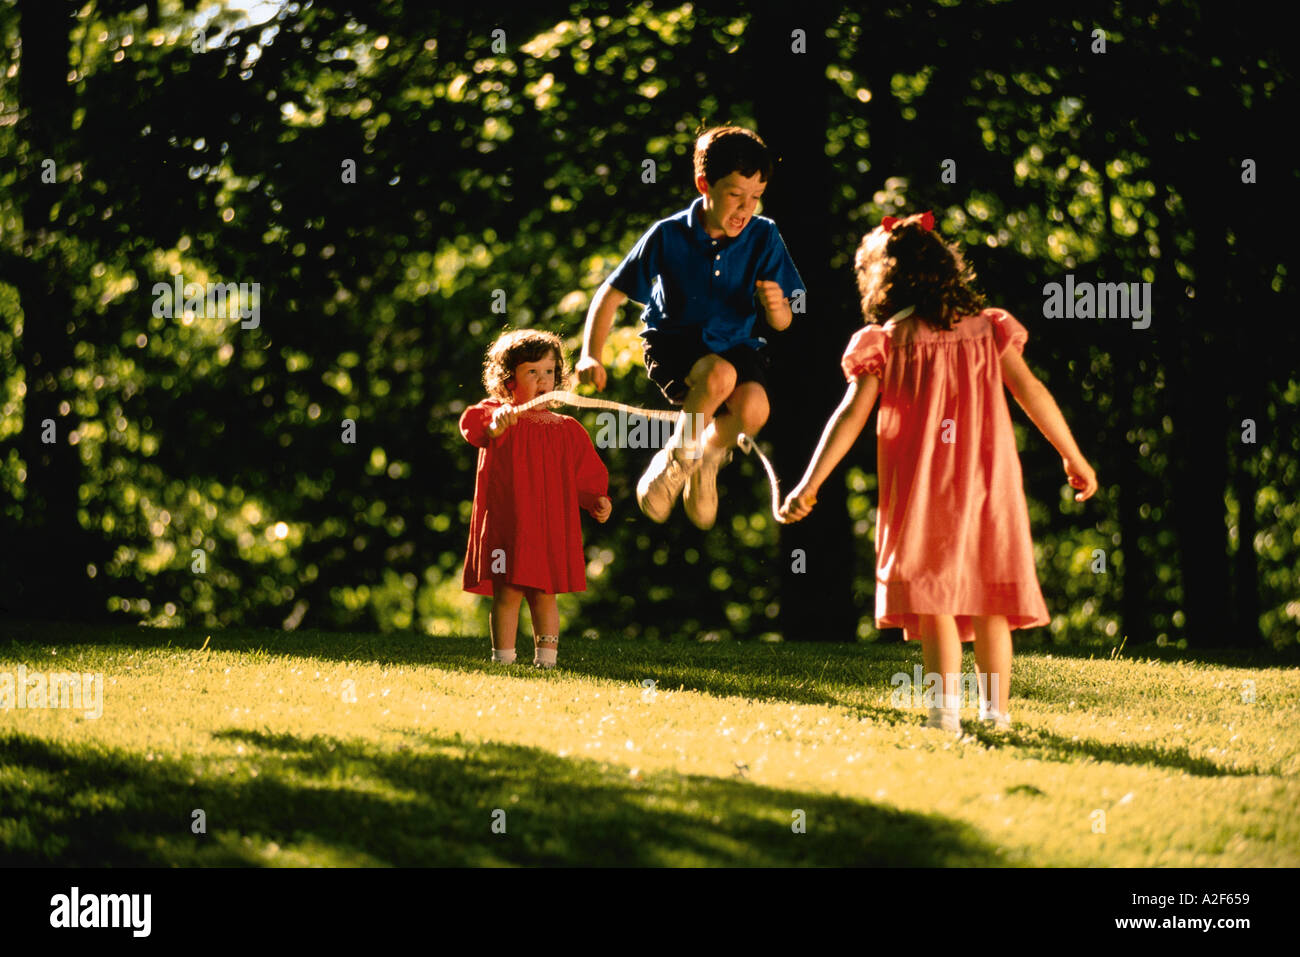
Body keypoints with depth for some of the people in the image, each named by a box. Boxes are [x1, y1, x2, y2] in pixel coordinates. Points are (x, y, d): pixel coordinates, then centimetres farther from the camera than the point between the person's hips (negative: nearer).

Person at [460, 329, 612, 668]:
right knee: (506, 595, -3)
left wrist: (597, 501, 0)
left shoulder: (566, 430, 12)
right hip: (505, 523, -2)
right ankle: (503, 660, 5)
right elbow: (473, 426, -21)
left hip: (550, 525, 2)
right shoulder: (496, 414, 2)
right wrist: (497, 422, -42)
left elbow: (585, 475, 17)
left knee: (544, 596, 3)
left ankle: (545, 660, 8)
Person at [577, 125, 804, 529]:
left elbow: (782, 322, -4)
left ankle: (708, 454, 5)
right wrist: (590, 355, -19)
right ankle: (673, 460, -8)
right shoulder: (668, 236, -15)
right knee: (719, 375, -37)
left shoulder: (764, 237, -9)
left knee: (754, 408, -32)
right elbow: (612, 293, -7)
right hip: (673, 344, -2)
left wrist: (776, 306, -28)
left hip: (735, 345, 2)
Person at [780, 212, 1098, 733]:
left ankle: (945, 706, -15)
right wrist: (1073, 456, 13)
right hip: (988, 481, 3)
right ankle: (997, 709, 11)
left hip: (920, 490, -2)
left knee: (932, 599, -2)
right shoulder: (987, 328, 8)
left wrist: (810, 484, -5)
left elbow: (852, 414, -6)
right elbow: (1031, 392, 5)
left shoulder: (883, 342, 0)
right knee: (989, 598, 11)